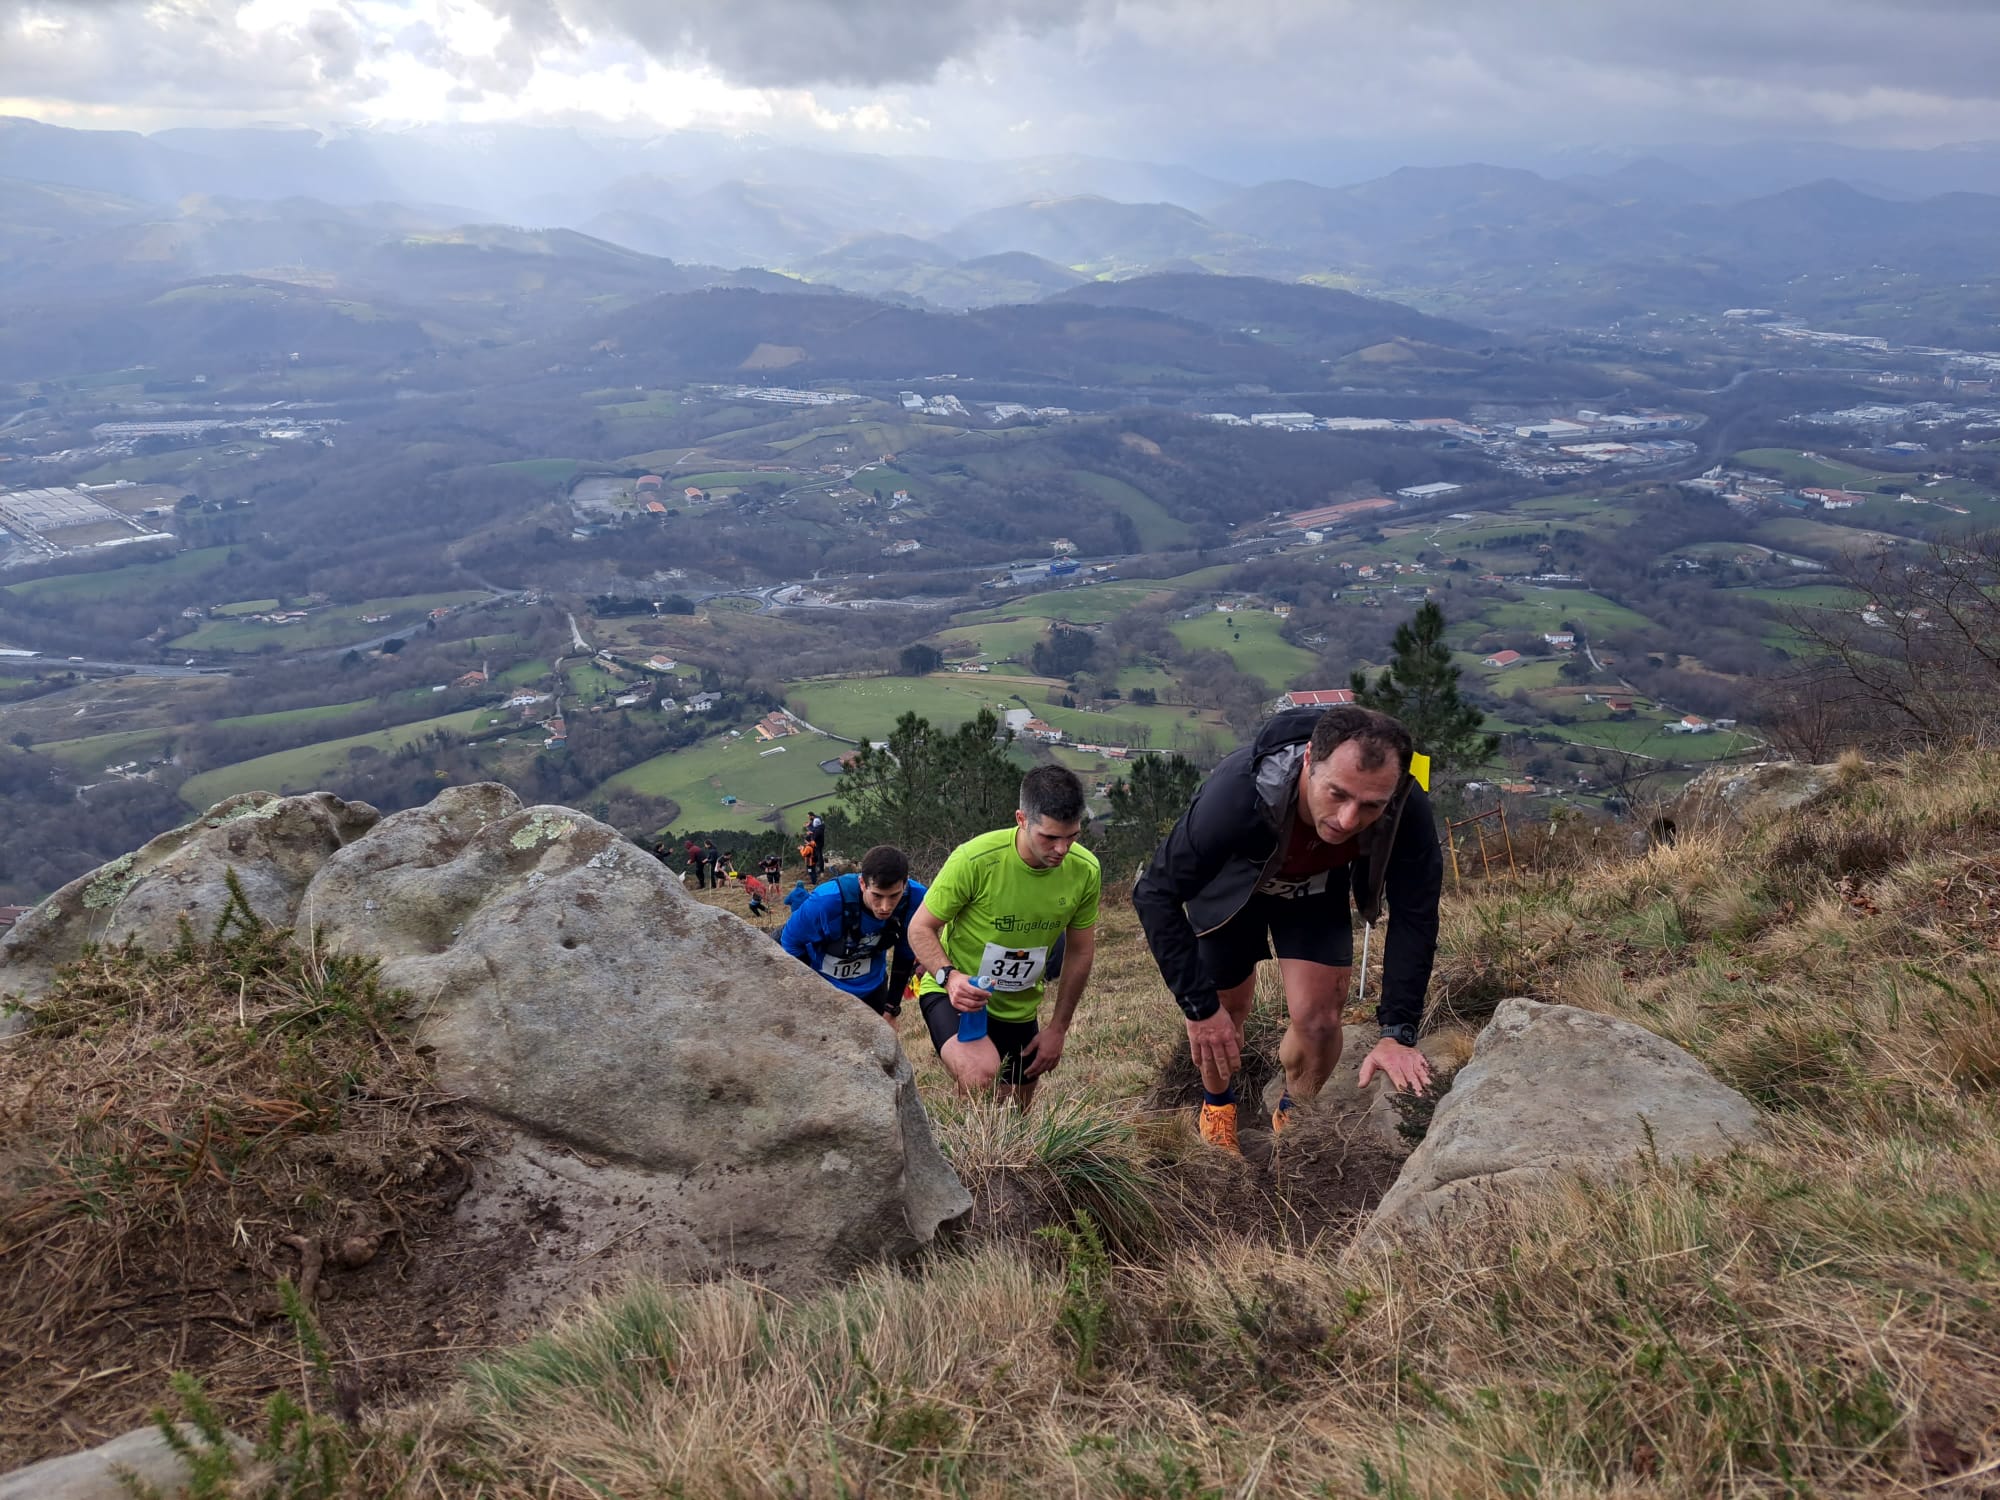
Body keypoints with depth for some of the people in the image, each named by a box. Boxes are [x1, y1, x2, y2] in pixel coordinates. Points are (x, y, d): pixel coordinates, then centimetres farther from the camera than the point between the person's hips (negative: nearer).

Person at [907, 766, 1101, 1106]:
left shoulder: (1084, 870, -14)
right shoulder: (974, 859, -27)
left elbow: (1080, 952, 1)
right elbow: (920, 929, -15)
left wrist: (1058, 1028, 3)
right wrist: (948, 976, -33)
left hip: (1019, 1010, 5)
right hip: (955, 992, -5)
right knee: (981, 1076, -34)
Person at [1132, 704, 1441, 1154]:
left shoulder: (1406, 809, -37)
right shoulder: (1239, 792, -45)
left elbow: (1414, 916, -22)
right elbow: (1156, 893, -34)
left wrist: (1398, 1032, -28)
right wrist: (1199, 1006, -36)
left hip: (1316, 888, 2)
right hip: (1230, 885, -1)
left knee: (1320, 1020, -9)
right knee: (1226, 1014, 9)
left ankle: (1293, 1116, 24)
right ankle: (1217, 1101, 44)